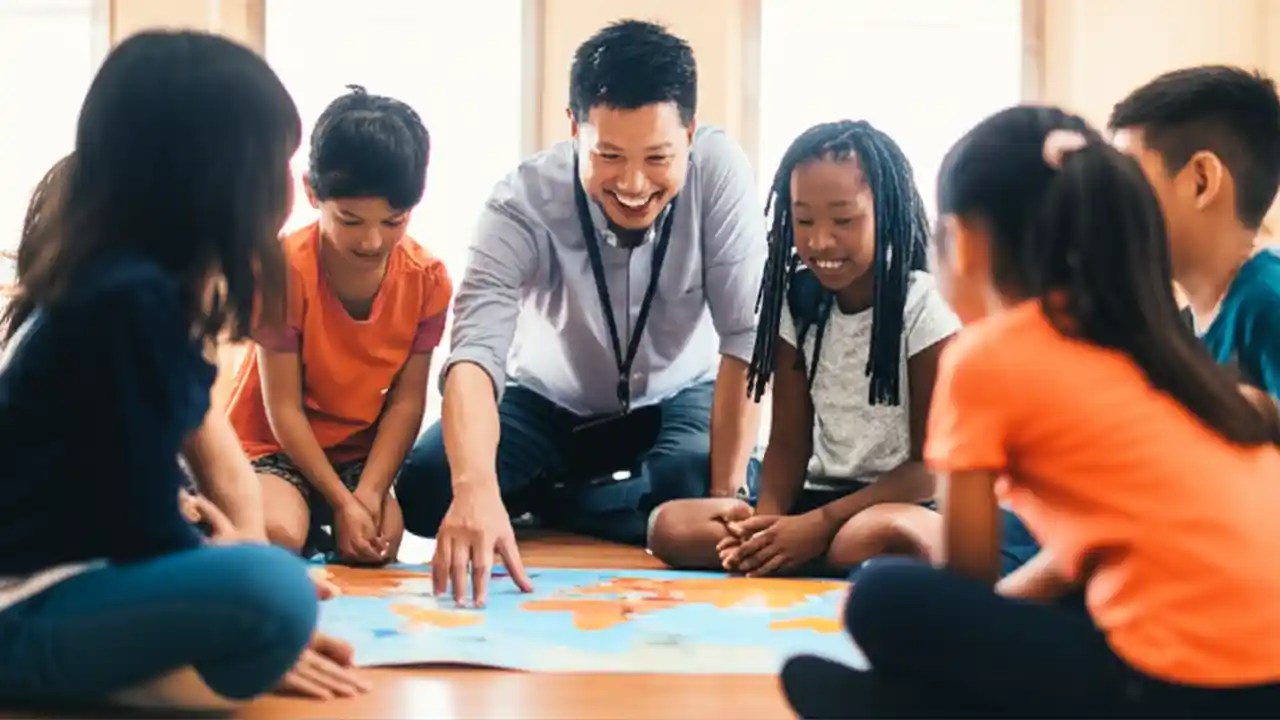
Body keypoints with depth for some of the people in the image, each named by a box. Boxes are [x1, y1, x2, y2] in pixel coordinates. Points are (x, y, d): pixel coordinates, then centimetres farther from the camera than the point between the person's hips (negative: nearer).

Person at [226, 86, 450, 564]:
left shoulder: (427, 279, -10)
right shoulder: (286, 270, -21)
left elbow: (406, 401, -8)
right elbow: (283, 408, -18)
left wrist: (369, 493, -22)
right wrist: (342, 503, -24)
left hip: (359, 452, 3)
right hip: (273, 445, -3)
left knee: (381, 539, -23)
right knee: (276, 534, -31)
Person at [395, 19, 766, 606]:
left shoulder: (719, 171, -27)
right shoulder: (523, 200, -28)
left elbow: (747, 339, -25)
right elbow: (475, 349, -41)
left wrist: (727, 492, -32)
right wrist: (476, 490, -59)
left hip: (676, 400, 1)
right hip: (550, 403, -1)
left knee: (743, 503, -32)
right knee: (426, 488, -26)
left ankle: (541, 502, -7)